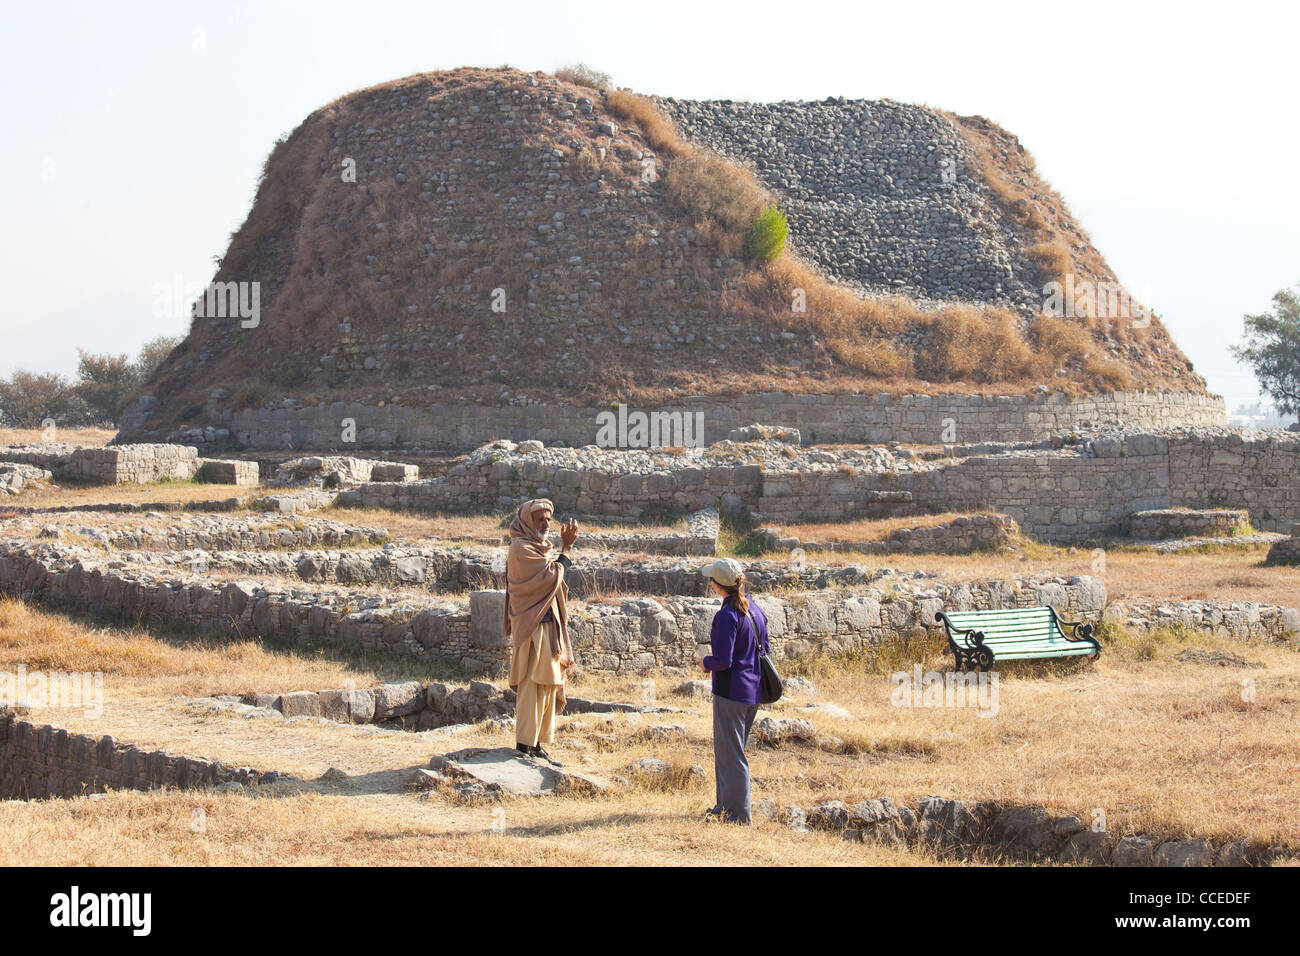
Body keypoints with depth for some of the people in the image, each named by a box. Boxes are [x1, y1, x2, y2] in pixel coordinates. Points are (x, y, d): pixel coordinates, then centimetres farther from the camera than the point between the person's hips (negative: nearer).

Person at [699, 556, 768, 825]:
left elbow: (723, 660, -22)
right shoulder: (755, 610, 7)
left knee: (730, 755, 0)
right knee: (730, 750, 21)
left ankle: (740, 816, 2)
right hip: (753, 691, 9)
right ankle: (725, 806, 31)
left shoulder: (727, 616, -19)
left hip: (731, 691, -9)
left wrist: (706, 662, -1)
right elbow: (763, 650, 15)